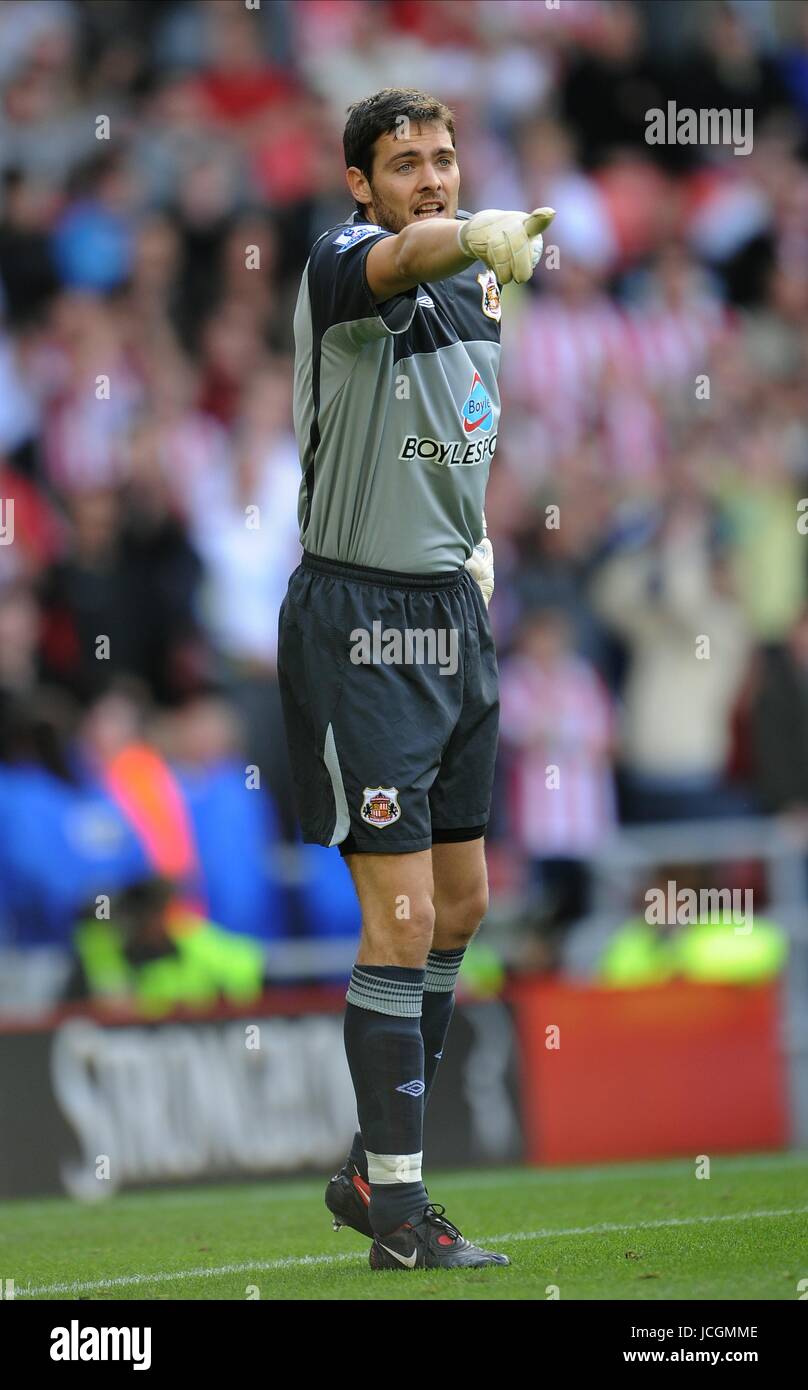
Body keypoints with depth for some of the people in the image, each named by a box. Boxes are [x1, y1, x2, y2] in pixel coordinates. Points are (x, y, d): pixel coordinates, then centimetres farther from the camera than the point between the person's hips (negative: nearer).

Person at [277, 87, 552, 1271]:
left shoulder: (475, 285, 10)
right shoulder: (342, 265, -14)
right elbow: (405, 257, -40)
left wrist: (472, 539, 12)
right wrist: (480, 233, -61)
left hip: (453, 615, 8)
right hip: (361, 626, -8)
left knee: (461, 904, 12)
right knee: (404, 914, -10)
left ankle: (372, 1170, 25)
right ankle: (395, 1211, -4)